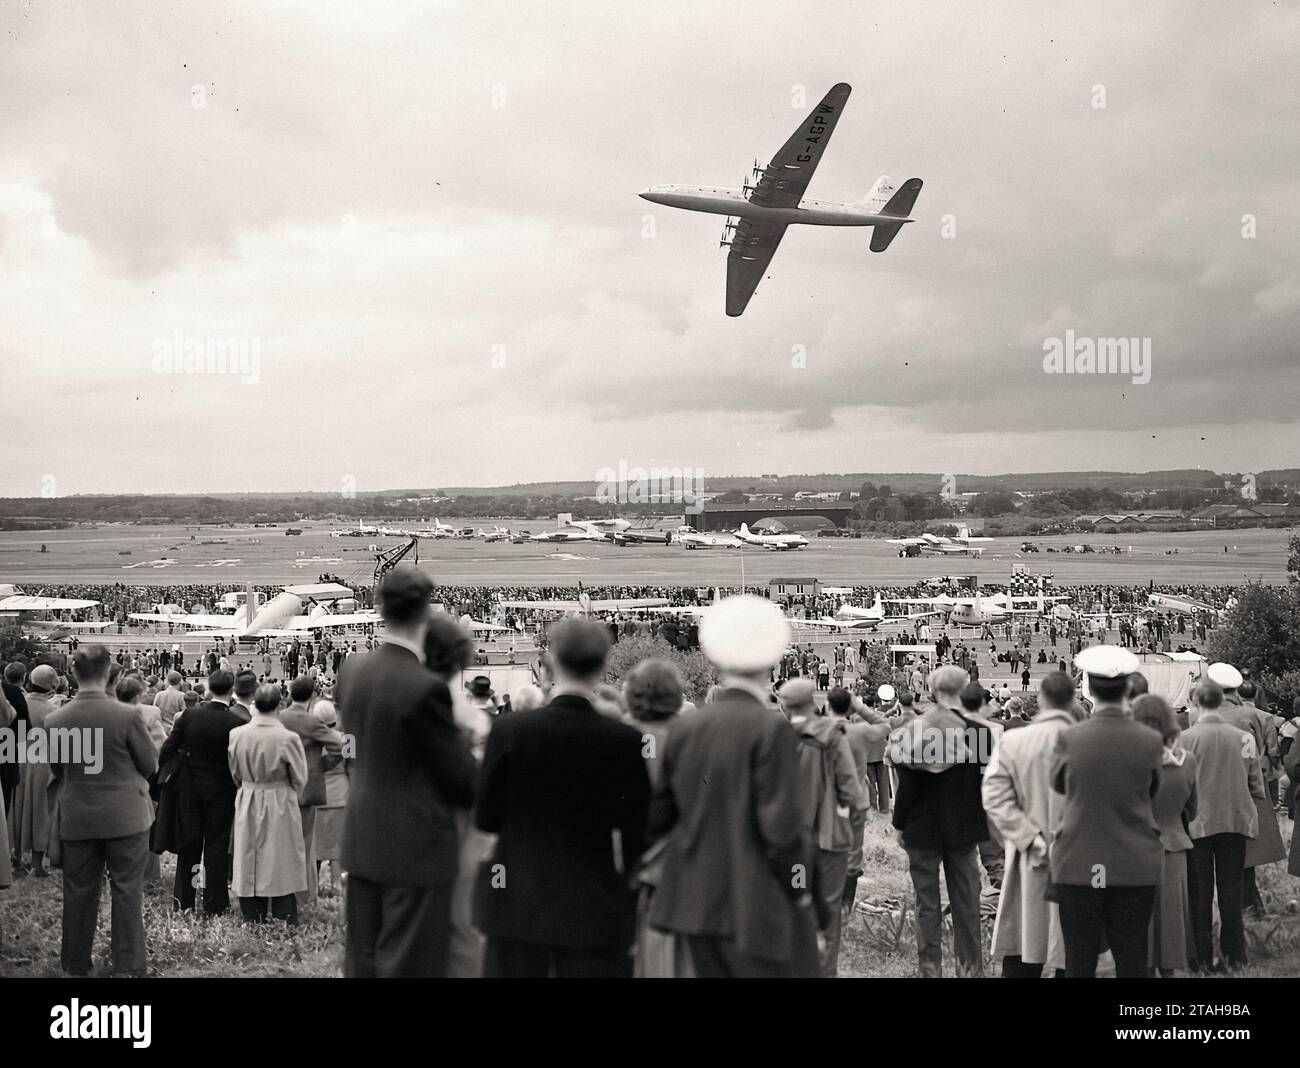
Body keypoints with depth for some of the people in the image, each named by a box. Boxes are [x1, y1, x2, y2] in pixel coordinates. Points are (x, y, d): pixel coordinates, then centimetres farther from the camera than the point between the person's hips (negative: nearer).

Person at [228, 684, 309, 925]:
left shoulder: (236, 735, -9)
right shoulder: (288, 738, -19)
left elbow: (235, 773, 5)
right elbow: (299, 780, -7)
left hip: (247, 807, 3)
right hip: (280, 808, -3)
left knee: (250, 869, 12)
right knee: (281, 870, 5)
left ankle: (252, 924, 17)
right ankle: (285, 924, 7)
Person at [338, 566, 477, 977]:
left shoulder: (351, 671, 0)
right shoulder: (425, 688, -21)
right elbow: (460, 774, -12)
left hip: (362, 840, 7)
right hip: (416, 847, -7)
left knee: (362, 961, 16)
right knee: (408, 965, 1)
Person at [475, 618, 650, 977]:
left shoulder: (509, 731, -10)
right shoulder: (625, 740, -11)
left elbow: (485, 818, 0)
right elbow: (635, 829, -3)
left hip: (516, 904, 1)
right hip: (595, 909, -1)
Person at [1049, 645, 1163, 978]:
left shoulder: (1069, 740, -10)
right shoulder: (1150, 741, -7)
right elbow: (1151, 790, 8)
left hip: (1079, 864, -1)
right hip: (1136, 867, 1)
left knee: (1079, 961, 5)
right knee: (1132, 960, 8)